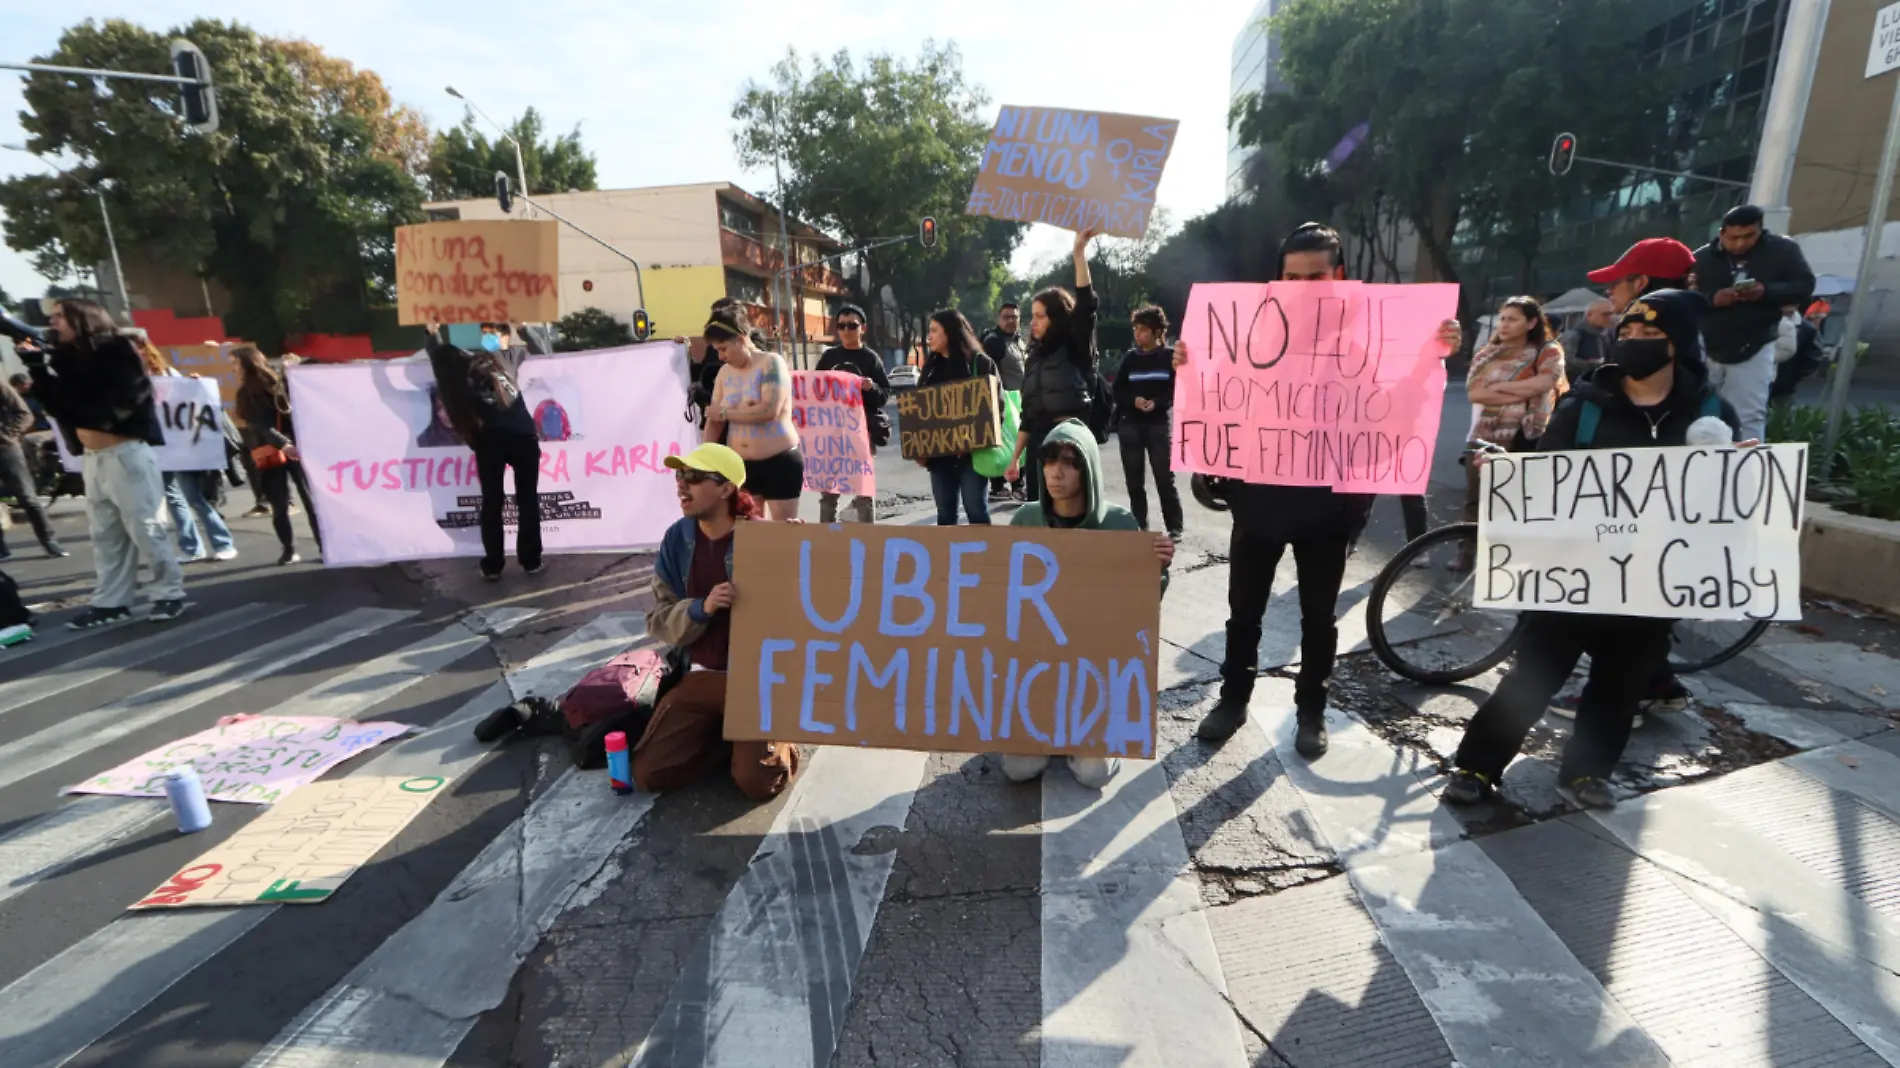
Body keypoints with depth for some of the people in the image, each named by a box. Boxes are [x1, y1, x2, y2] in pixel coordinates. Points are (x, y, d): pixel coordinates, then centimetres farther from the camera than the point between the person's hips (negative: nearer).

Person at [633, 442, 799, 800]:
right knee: (649, 773, -6)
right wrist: (701, 609, -19)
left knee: (757, 781, -19)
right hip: (702, 677, 5)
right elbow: (659, 620, 2)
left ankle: (778, 740, 15)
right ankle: (729, 737, 17)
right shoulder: (677, 540, 1)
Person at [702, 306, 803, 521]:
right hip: (741, 465, 6)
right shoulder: (725, 373, 9)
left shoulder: (771, 363, -10)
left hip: (780, 461, -6)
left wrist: (726, 412, -10)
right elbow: (714, 421, 9)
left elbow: (769, 410, -23)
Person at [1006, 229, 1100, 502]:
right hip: (1038, 441, 6)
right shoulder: (1035, 357, 17)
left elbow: (1086, 306, -16)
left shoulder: (1076, 349, 1)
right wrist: (1015, 457, 14)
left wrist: (1080, 252, -23)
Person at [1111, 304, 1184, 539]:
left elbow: (1178, 389, -3)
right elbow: (1118, 391, 9)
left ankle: (1175, 527, 3)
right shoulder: (1130, 357, 12)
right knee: (1134, 481, 5)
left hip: (1160, 424, -3)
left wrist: (1156, 403, -20)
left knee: (1165, 478, -5)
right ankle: (1139, 526, 15)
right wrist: (1134, 400, -11)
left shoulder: (1170, 356, 4)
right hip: (1131, 425, 4)